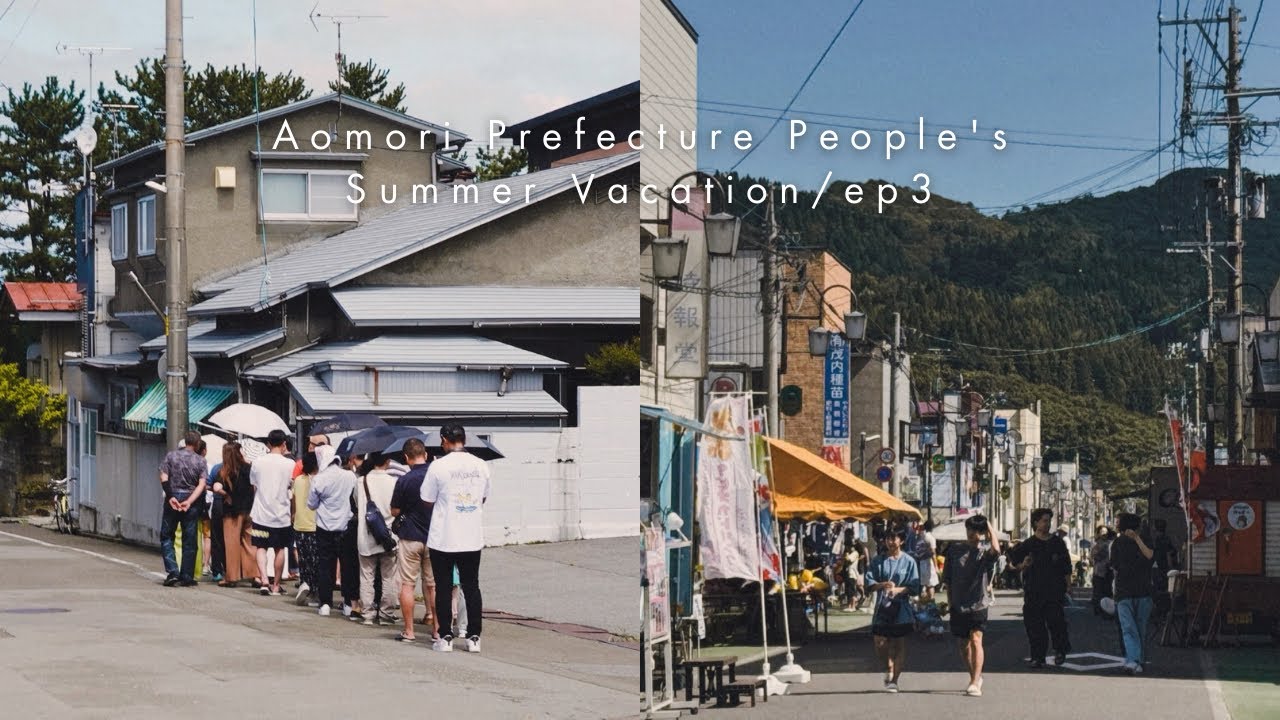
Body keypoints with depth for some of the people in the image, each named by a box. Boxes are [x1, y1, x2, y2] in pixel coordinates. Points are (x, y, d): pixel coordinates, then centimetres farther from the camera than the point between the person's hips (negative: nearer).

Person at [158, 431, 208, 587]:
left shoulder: (171, 456, 2)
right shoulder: (200, 461, 1)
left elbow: (164, 478, -8)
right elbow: (201, 485, -9)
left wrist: (170, 497, -11)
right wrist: (189, 502, -13)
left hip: (173, 499, 0)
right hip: (192, 502, 0)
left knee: (167, 537, 9)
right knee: (190, 540, 7)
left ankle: (172, 572, -6)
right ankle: (186, 577, 8)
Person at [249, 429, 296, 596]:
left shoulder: (258, 462, -1)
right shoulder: (289, 464, -8)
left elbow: (254, 487, 10)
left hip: (261, 513, 1)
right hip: (281, 513, -1)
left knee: (261, 548, 9)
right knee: (280, 549, 11)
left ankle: (264, 579, -10)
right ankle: (276, 585, 14)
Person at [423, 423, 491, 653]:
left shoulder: (439, 466, -11)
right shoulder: (481, 466, 2)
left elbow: (427, 501, -3)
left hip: (443, 539, -3)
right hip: (473, 539, 4)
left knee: (443, 588, 5)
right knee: (471, 586, 9)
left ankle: (444, 637, 6)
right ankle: (474, 637, 8)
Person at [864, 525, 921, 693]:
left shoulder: (909, 562, 1)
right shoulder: (878, 560, 5)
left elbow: (915, 587, -2)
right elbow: (868, 582, 0)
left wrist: (899, 589, -19)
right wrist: (882, 585, -18)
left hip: (901, 610, -1)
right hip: (882, 609, 1)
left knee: (900, 645, 2)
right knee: (880, 644, -2)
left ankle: (894, 680, 10)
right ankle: (889, 667, 27)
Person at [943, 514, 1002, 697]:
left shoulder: (985, 551, -3)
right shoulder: (954, 550, 7)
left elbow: (996, 549, -28)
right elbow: (948, 578, 13)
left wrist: (990, 527, -13)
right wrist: (949, 600, 8)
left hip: (978, 603, -4)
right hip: (958, 604, 4)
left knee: (975, 640, -18)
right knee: (963, 644, 13)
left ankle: (975, 684, -22)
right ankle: (976, 677, 32)